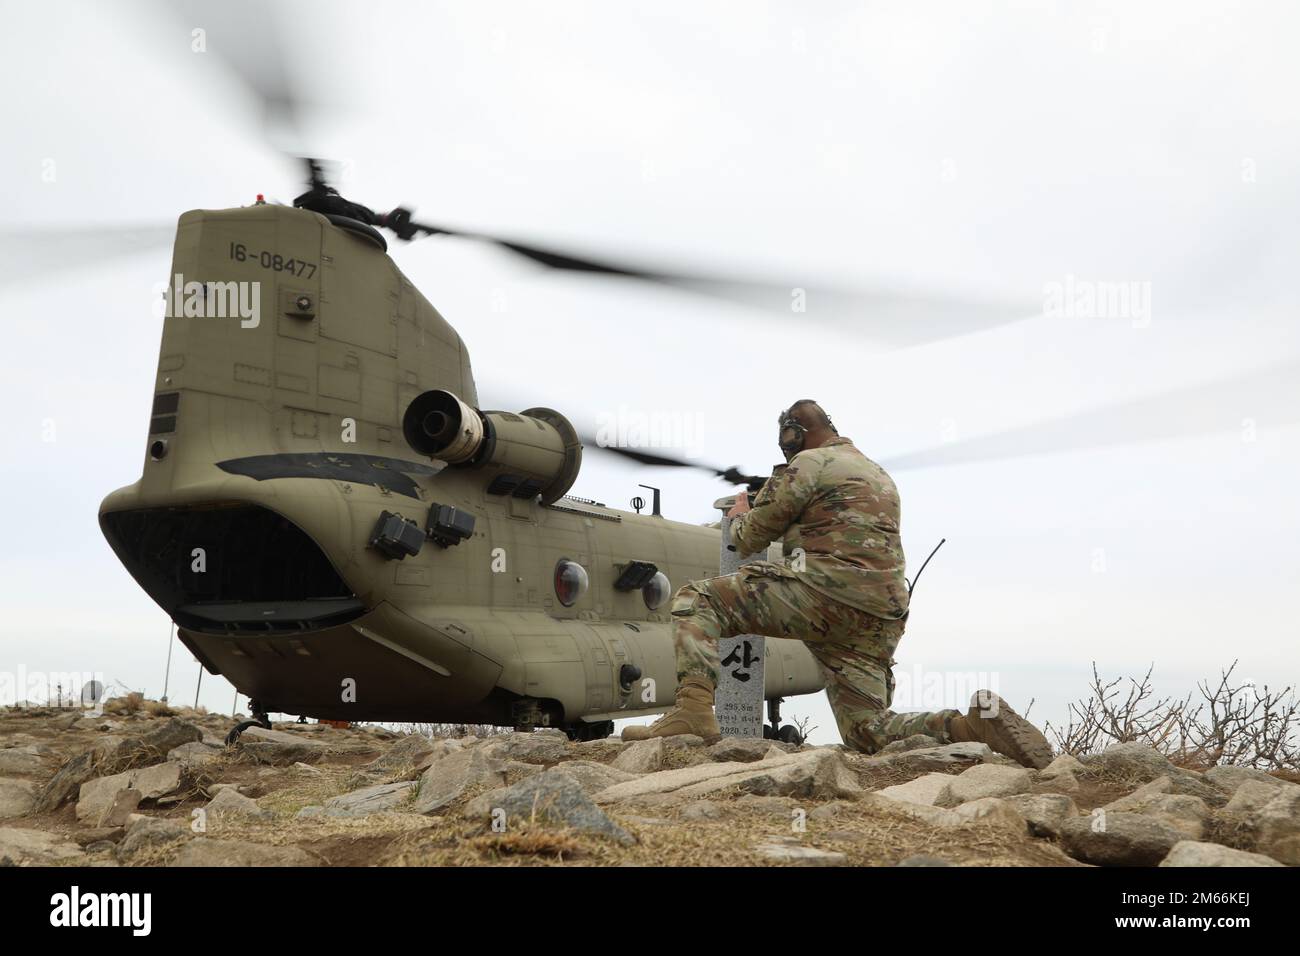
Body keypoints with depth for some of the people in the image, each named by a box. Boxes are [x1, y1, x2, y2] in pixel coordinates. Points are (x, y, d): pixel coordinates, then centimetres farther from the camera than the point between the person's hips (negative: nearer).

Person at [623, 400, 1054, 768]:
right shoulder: (880, 476, 29)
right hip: (881, 620, 8)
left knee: (695, 600, -3)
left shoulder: (808, 464, 2)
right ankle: (974, 723, -11)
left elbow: (749, 539, 7)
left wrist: (740, 516, 30)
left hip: (826, 594, -8)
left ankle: (693, 709, -23)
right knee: (868, 733, 10)